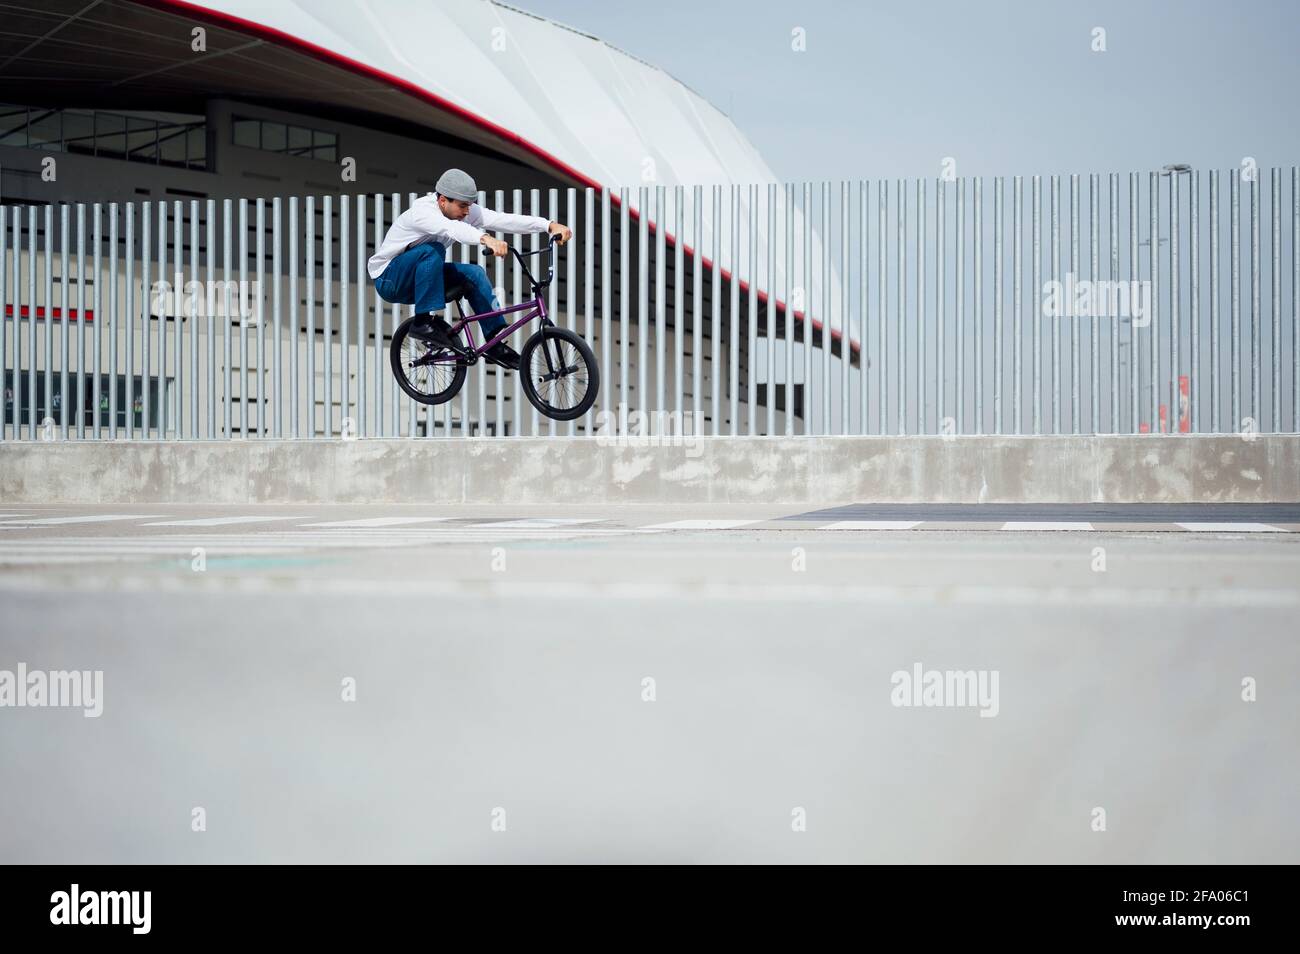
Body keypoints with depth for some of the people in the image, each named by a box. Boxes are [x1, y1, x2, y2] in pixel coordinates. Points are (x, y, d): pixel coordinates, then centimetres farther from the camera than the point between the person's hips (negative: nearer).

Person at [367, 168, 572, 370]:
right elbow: (450, 228, -50)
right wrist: (485, 239, -68)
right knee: (432, 250, -32)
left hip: (420, 279, 7)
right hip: (389, 279, -7)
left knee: (474, 274, -11)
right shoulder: (422, 211, -29)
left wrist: (550, 225, -32)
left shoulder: (465, 212, -8)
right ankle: (424, 322, -25)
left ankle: (494, 343, -6)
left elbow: (504, 220, -20)